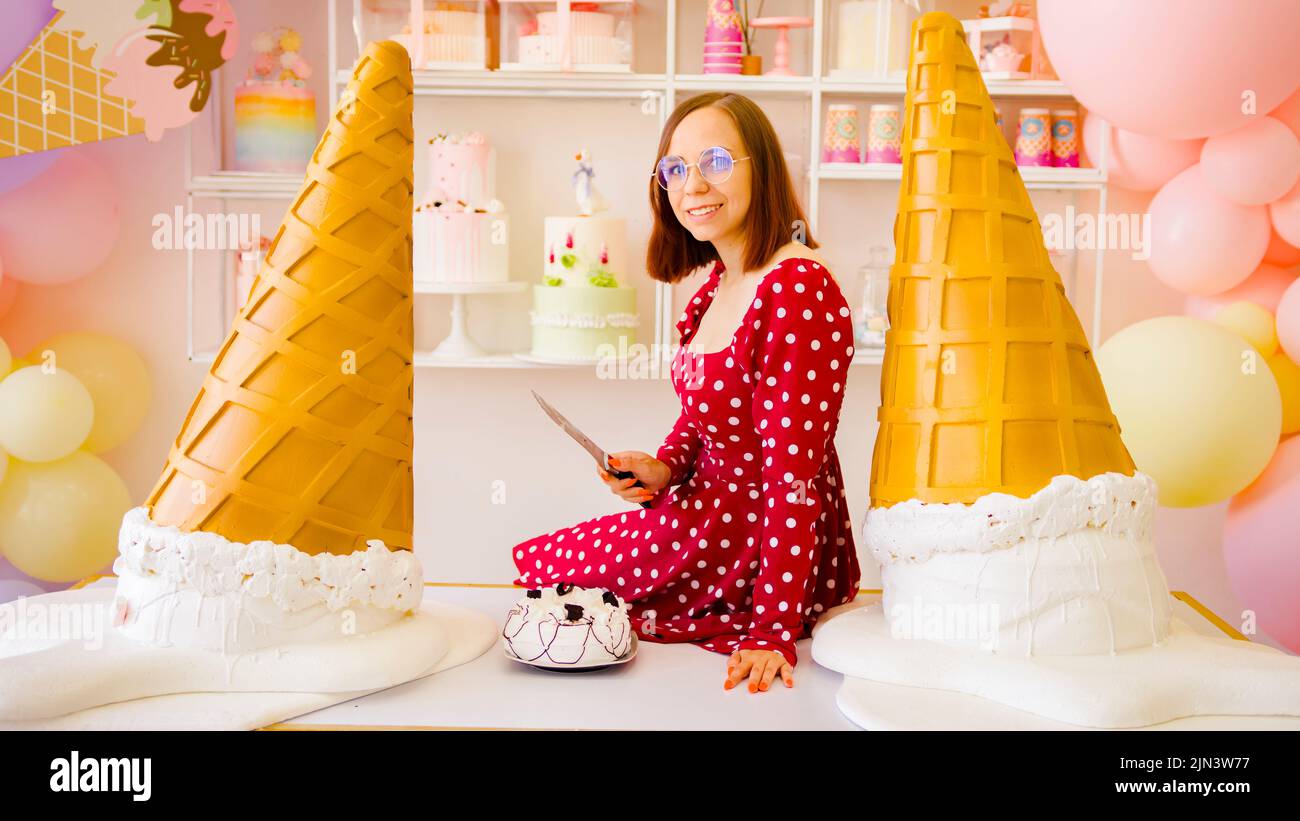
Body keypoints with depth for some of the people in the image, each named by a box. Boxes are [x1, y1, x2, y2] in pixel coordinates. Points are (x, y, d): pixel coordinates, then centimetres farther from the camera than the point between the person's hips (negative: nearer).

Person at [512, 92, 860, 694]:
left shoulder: (797, 288, -26)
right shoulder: (720, 280, 4)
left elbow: (794, 473, -27)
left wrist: (773, 633, -26)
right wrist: (663, 468, -6)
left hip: (765, 548, -9)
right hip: (711, 506, 10)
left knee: (541, 564, 6)